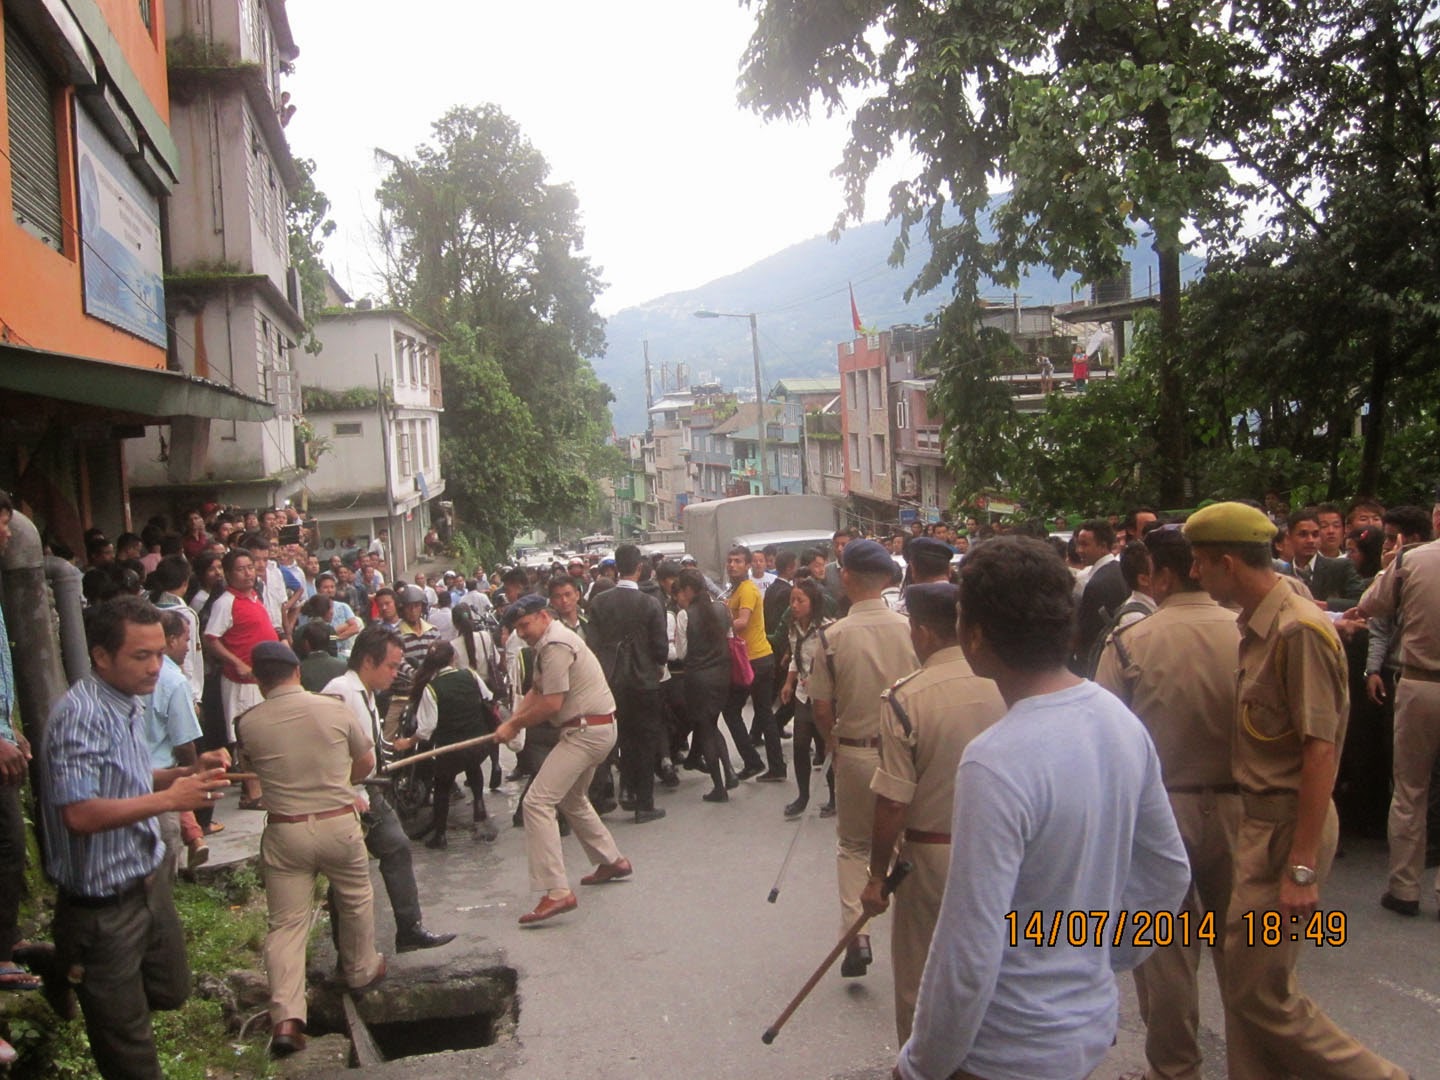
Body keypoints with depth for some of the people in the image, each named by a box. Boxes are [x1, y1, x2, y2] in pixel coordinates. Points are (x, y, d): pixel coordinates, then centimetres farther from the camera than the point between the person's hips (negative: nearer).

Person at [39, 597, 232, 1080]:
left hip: (149, 885, 8)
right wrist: (169, 798, -32)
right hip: (104, 906, -8)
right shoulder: (80, 716, -24)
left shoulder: (127, 705, 8)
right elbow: (79, 814, -31)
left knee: (171, 991, 24)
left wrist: (189, 772, 2)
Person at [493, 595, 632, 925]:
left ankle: (557, 892, -19)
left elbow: (552, 703, -20)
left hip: (587, 731, -11)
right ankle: (611, 860, 40)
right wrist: (514, 719, 1)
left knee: (538, 802, -15)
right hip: (595, 728, 11)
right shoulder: (550, 642, 17)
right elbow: (537, 690, 17)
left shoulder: (555, 646, -17)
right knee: (570, 798, 28)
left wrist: (514, 725, -8)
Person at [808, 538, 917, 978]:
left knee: (854, 844, 16)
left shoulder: (833, 637, -13)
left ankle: (855, 934, 3)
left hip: (854, 752, -1)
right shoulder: (911, 630, -11)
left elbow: (821, 708, -7)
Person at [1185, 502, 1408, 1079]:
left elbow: (1320, 754, -22)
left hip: (1289, 828, -9)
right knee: (1248, 984, 16)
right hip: (1261, 821, 9)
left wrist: (1301, 868, -23)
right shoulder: (1258, 628, 10)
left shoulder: (1299, 630, -19)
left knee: (1263, 995, -1)